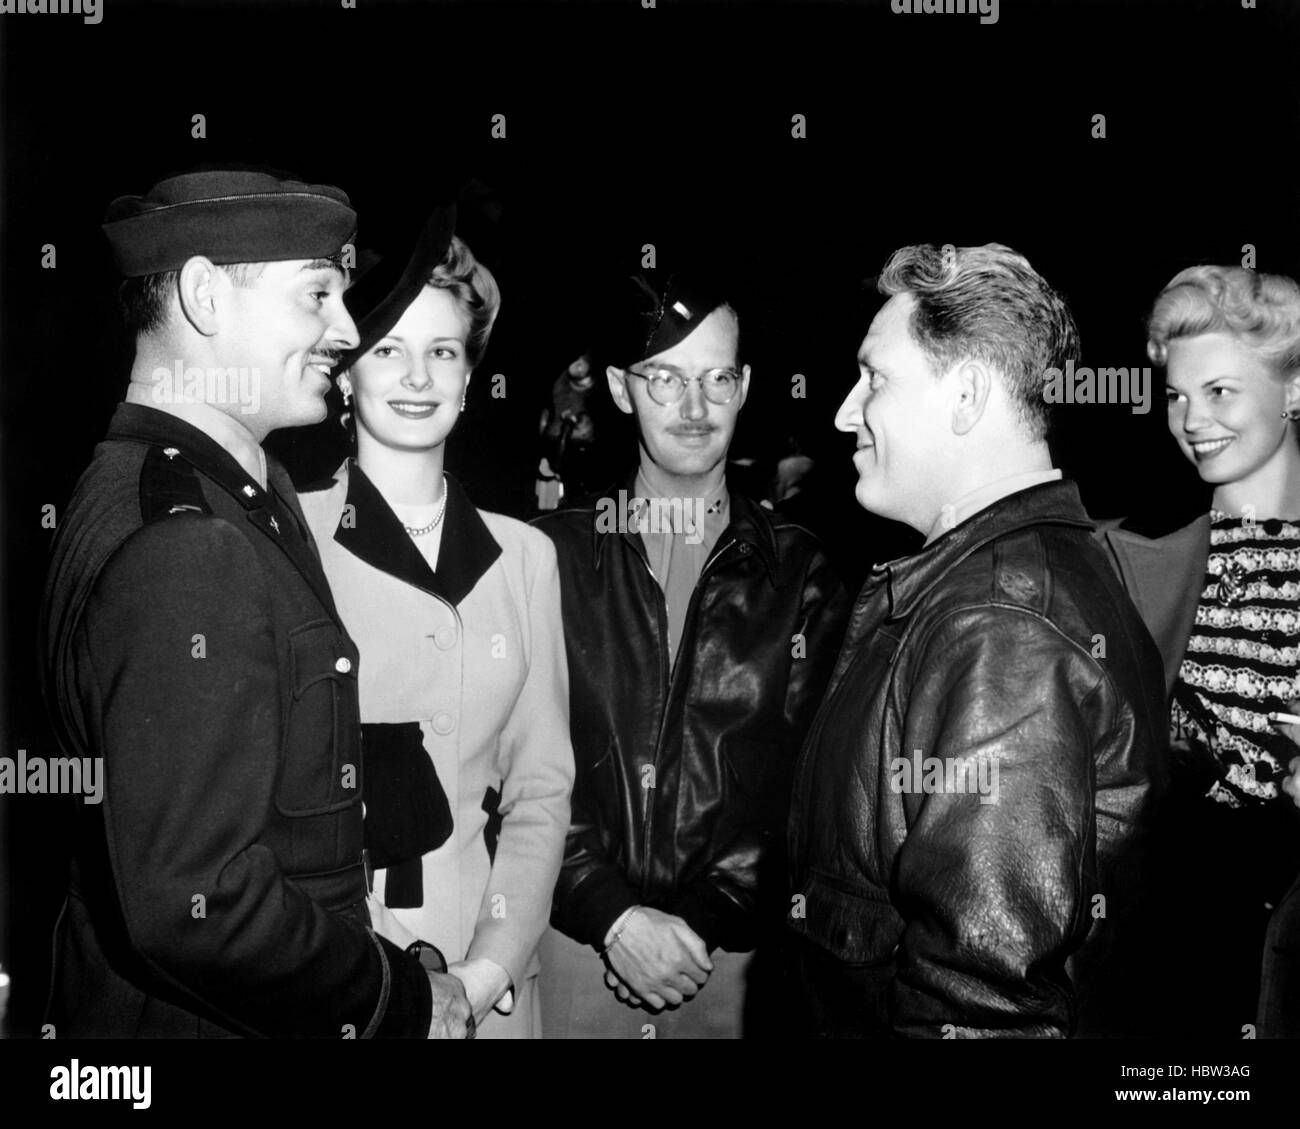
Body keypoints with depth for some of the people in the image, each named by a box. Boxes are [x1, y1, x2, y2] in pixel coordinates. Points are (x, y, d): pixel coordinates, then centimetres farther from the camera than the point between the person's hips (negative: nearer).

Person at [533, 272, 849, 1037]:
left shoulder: (799, 572, 3)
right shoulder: (555, 554, 1)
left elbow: (799, 777, -2)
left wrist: (703, 918, -12)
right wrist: (612, 915, -12)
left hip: (736, 957, 1)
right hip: (572, 950, 0)